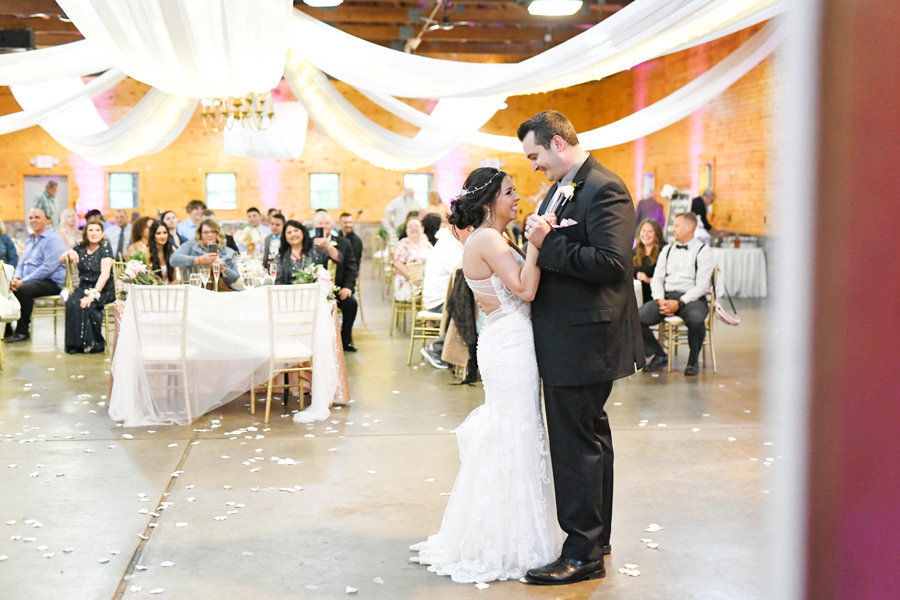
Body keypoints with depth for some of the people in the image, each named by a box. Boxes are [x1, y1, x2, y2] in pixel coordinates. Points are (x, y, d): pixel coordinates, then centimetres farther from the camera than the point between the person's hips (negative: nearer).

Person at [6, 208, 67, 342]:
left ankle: (23, 330, -23)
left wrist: (24, 281, -20)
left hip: (51, 282, -8)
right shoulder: (30, 240, 20)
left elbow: (49, 267, -18)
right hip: (29, 280, 8)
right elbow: (22, 261, 24)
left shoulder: (53, 239, -8)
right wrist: (16, 277, 0)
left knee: (23, 289, -33)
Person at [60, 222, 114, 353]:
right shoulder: (80, 247, 10)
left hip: (103, 289, -4)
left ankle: (93, 343, -20)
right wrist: (69, 253, -4)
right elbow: (60, 260, 19)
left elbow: (105, 274, -15)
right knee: (71, 303, -28)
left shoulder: (105, 248, -5)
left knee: (87, 305, -33)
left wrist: (94, 294, -26)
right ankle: (75, 344, -23)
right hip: (84, 287, 4)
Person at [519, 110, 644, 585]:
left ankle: (583, 553, 6)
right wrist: (537, 235, 3)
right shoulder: (559, 189, 15)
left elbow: (610, 262, -24)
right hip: (564, 339, 10)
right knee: (590, 436, 19)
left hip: (583, 340, -10)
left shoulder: (605, 189, -15)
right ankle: (595, 536, 33)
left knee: (577, 443, -5)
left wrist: (547, 244, -21)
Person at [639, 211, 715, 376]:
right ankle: (660, 356, 0)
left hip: (692, 299, -5)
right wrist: (660, 300, -7)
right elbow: (657, 278, 13)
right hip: (666, 296, 5)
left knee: (695, 320, -39)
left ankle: (693, 361, -12)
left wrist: (679, 303, -18)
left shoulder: (703, 251, 2)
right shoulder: (667, 250, 20)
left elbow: (702, 285, -7)